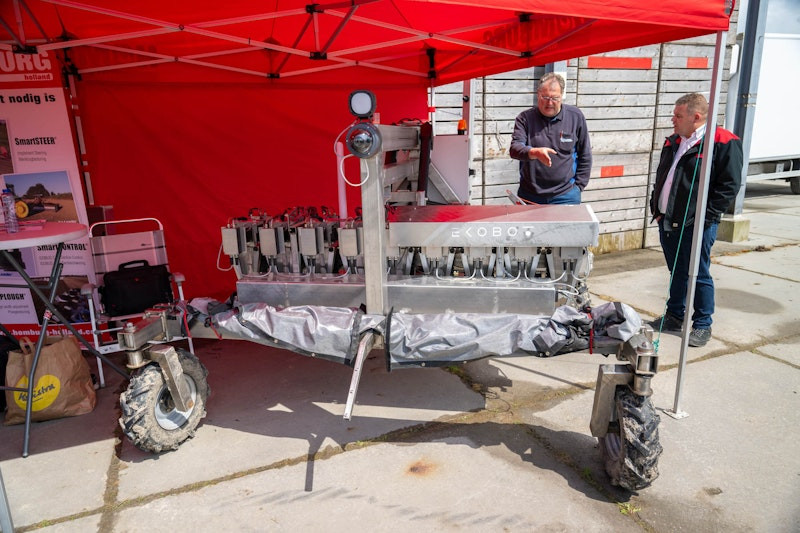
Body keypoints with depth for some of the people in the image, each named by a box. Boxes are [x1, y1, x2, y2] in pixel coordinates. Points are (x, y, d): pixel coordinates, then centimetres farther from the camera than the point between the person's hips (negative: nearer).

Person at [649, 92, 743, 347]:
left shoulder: (723, 143, -10)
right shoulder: (673, 142, 13)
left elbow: (729, 185, -13)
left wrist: (706, 216, -16)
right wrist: (656, 207, 11)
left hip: (696, 226, -7)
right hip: (667, 222, 7)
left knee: (698, 276, 2)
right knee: (676, 272, 18)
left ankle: (702, 325, 16)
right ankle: (674, 316, 31)